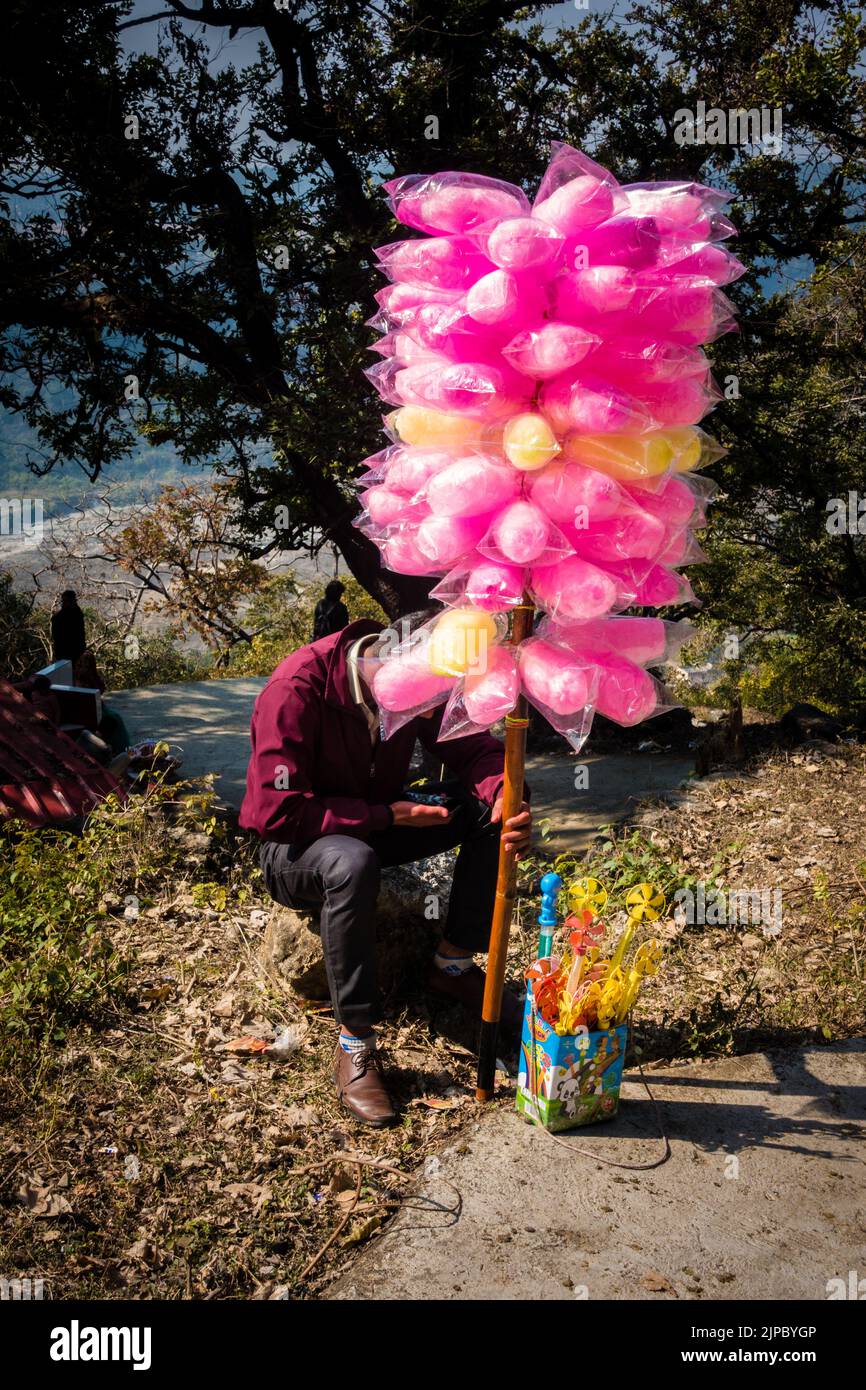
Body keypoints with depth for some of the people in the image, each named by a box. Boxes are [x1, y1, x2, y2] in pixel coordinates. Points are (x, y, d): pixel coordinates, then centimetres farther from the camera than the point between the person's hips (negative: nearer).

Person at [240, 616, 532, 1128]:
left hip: (378, 824, 6)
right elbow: (276, 812, -30)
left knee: (491, 810, -15)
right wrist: (388, 815, -29)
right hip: (294, 848, -5)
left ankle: (454, 966, 2)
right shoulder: (296, 690, -30)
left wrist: (506, 796, -30)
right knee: (352, 862, -41)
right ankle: (355, 1046, -24)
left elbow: (475, 746, -7)